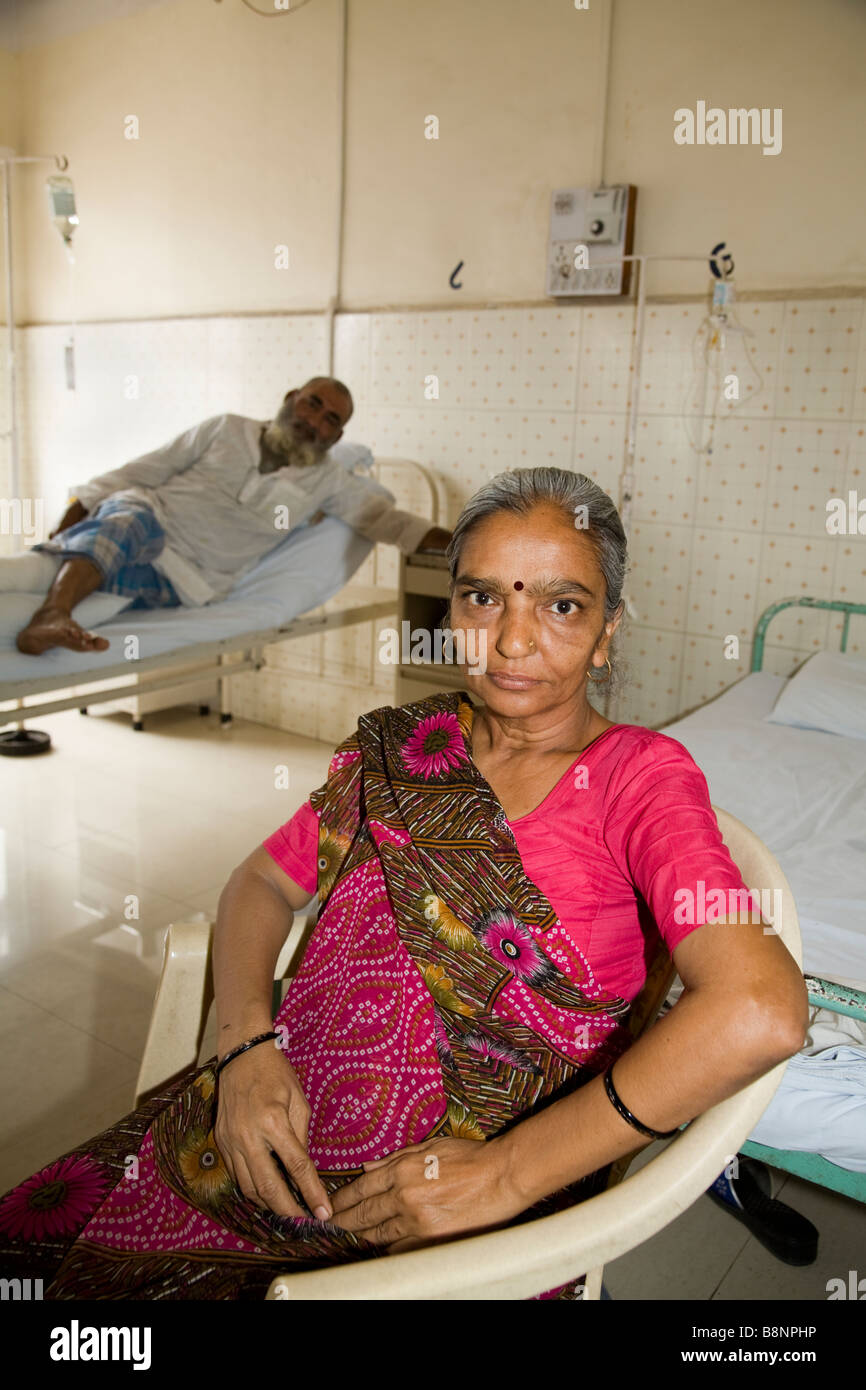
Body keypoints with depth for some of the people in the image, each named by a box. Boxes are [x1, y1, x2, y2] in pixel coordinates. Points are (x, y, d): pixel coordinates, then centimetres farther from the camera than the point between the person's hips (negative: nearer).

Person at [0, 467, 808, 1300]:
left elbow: (764, 1010, -25)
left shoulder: (637, 773, -12)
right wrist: (247, 1044, -9)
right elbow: (261, 885, 10)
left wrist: (504, 1174, -22)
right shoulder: (401, 747, 4)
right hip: (275, 1133, 5)